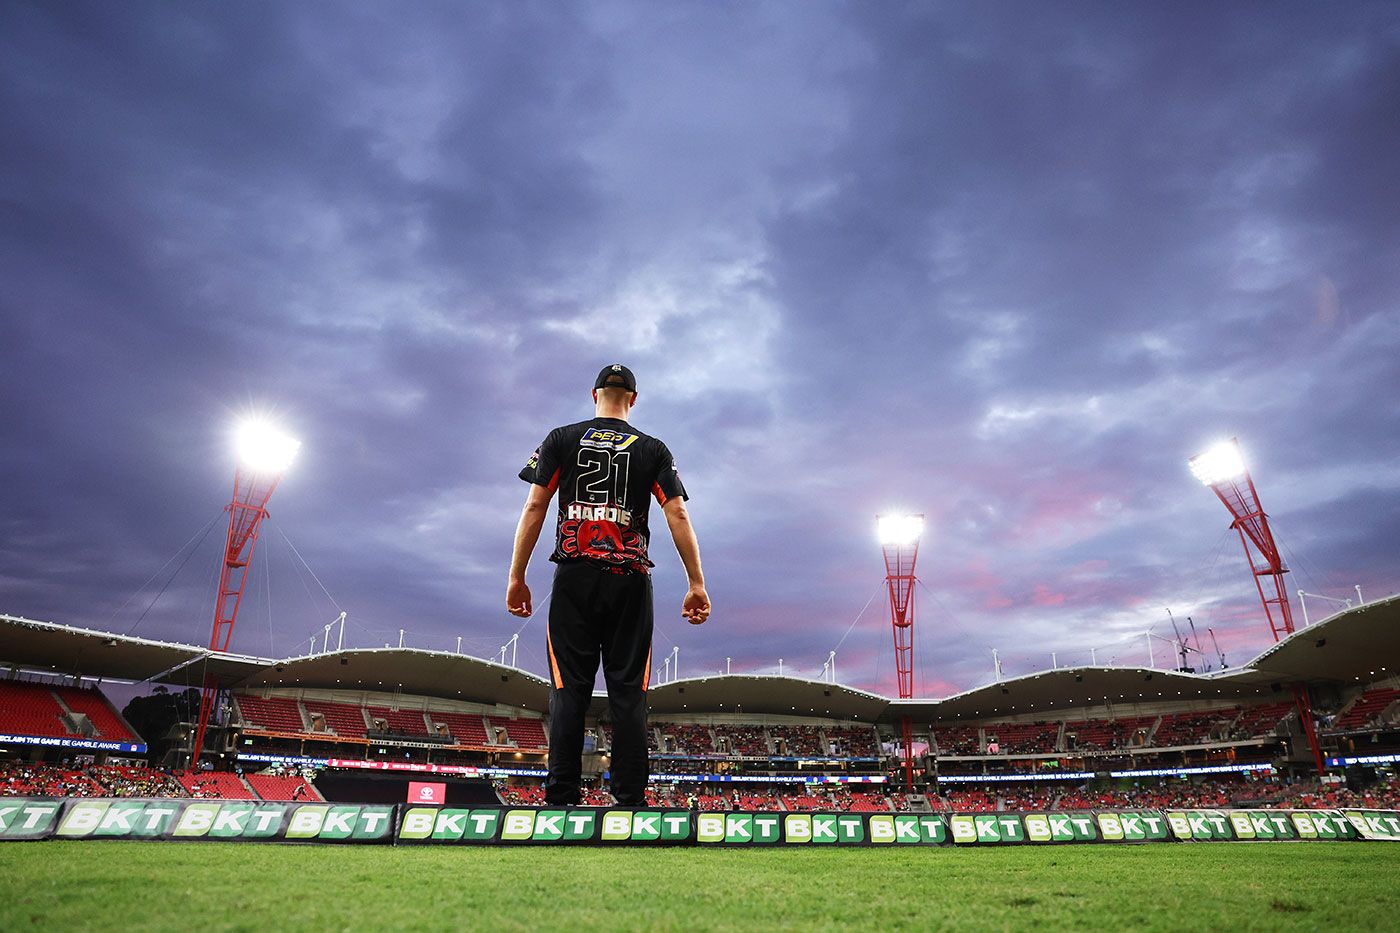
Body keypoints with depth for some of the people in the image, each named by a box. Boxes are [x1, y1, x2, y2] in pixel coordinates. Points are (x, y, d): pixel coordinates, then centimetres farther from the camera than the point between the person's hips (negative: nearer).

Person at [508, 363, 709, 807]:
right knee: (628, 694, 3)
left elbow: (534, 508, 1)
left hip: (574, 576, 0)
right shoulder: (653, 449, 9)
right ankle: (630, 801, 3)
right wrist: (697, 584, 0)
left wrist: (516, 577, 3)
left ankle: (560, 801, 1)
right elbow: (678, 515, 0)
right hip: (631, 580, 0)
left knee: (569, 691, 2)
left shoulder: (562, 439, 9)